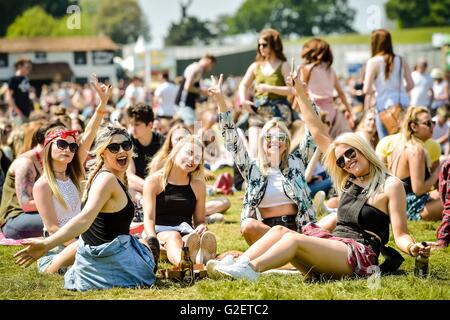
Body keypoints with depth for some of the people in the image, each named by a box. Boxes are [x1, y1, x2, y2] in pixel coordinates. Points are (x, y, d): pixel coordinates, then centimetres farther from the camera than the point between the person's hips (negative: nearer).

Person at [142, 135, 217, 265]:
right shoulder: (154, 181, 5)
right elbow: (149, 218, -4)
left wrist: (201, 227, -10)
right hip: (160, 231, -3)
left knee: (208, 237, -34)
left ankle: (202, 258, -74)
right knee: (173, 237, -40)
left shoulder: (198, 185, 18)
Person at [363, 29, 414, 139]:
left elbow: (367, 90, -9)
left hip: (385, 106, -4)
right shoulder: (401, 61, 6)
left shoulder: (373, 62, -5)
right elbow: (410, 85, 11)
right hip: (403, 104, 4)